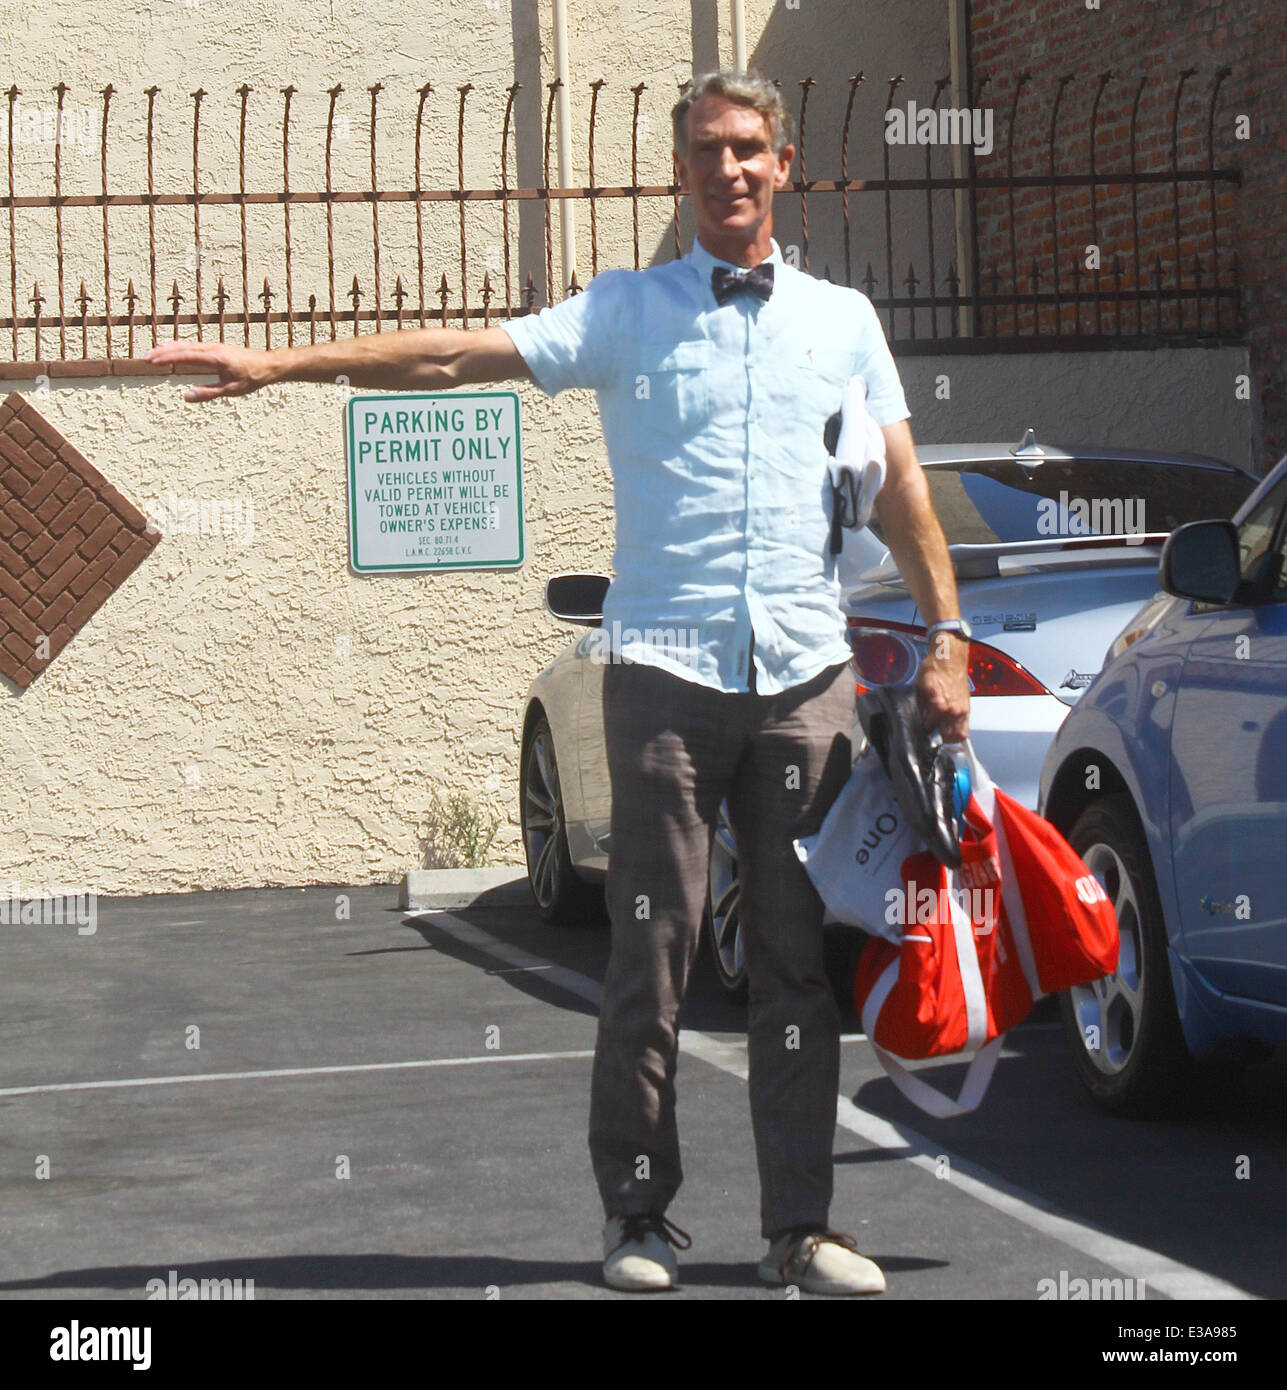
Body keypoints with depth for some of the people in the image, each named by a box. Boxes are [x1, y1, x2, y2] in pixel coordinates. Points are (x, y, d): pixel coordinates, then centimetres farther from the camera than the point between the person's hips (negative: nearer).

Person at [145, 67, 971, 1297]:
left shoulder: (841, 320, 15)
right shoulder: (627, 310, 7)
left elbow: (901, 487, 15)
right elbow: (459, 354, -2)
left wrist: (946, 635, 7)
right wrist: (280, 364, -11)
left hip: (806, 673, 2)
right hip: (666, 666, -2)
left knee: (798, 959, 2)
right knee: (652, 952, -2)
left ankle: (799, 1228, 7)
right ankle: (638, 1215, 6)